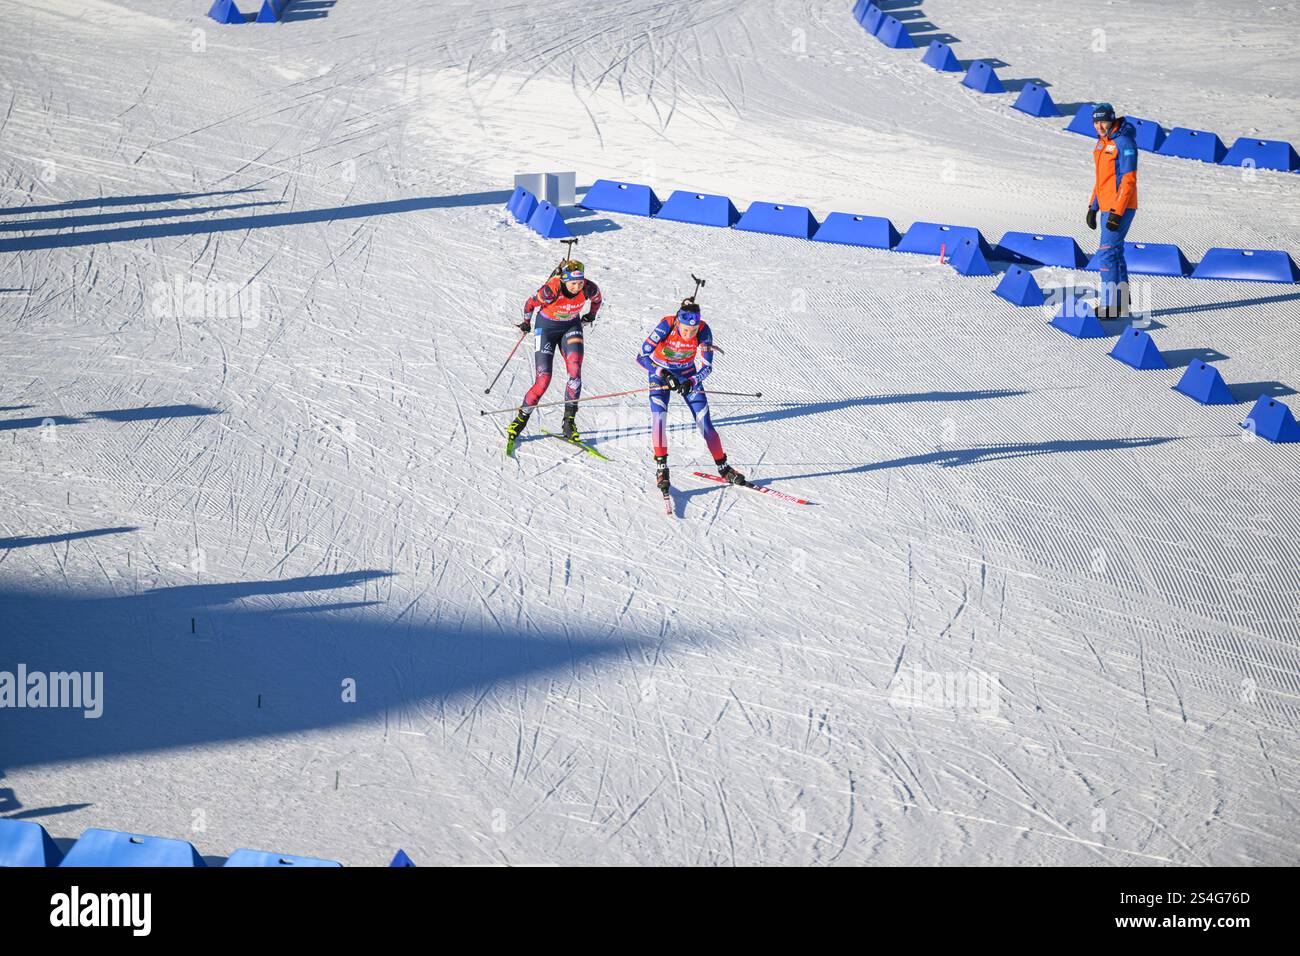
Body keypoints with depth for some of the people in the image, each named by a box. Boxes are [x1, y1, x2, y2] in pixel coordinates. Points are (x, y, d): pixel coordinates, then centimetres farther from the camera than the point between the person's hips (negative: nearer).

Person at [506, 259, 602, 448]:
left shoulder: (589, 289, -24)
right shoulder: (551, 290, -33)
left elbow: (597, 298, 3)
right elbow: (530, 303, -13)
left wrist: (590, 316, 19)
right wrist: (526, 322, 5)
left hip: (571, 327, 3)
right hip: (547, 327, -3)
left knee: (575, 372, -20)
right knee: (543, 379, -9)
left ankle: (569, 422, -11)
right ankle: (521, 419, 11)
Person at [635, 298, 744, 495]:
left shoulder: (703, 330, -26)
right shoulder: (666, 326, -31)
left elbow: (707, 366, -21)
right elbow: (642, 357, -30)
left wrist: (691, 382, -39)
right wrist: (664, 375, -42)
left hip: (688, 374, 2)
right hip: (660, 373, -1)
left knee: (704, 420, -3)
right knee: (659, 416, -21)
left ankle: (723, 468, 10)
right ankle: (661, 468, -12)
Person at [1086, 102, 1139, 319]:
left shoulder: (1124, 142, -15)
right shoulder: (1102, 143, 13)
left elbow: (1128, 180, -19)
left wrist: (1117, 212, -23)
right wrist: (1093, 207, 20)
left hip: (1121, 209, -10)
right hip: (1107, 208, 10)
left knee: (1107, 254, -11)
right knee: (1115, 253, 15)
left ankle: (1111, 305, -9)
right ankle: (1122, 302, 24)